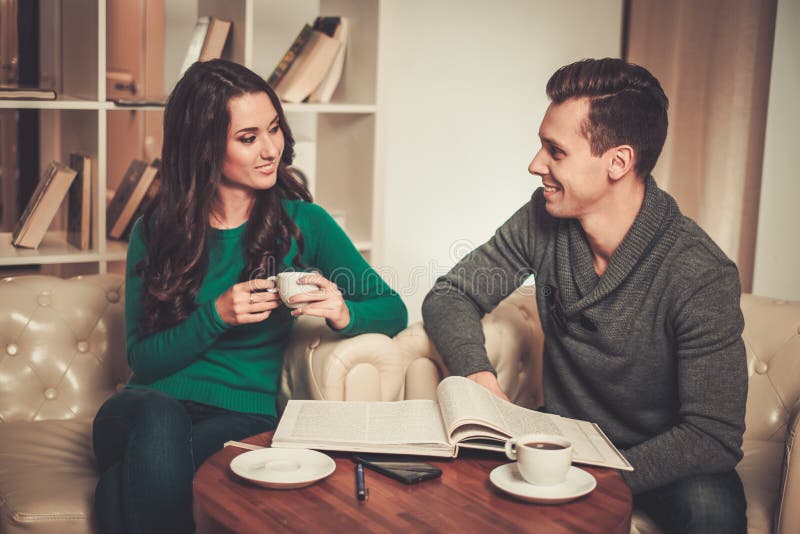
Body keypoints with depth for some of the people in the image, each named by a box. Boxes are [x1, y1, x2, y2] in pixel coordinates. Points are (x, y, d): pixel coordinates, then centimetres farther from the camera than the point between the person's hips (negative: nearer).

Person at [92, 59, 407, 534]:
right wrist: (217, 316, -14)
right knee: (158, 415, -36)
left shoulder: (304, 222, 5)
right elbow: (142, 359, 3)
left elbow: (394, 310, 6)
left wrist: (343, 312, -17)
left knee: (121, 491, -32)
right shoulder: (155, 231, 6)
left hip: (244, 417, -2)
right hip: (150, 407, 2)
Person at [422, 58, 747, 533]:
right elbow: (449, 296, -1)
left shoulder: (702, 277, -24)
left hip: (655, 459, -4)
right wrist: (478, 374, -22)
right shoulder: (543, 220, -9)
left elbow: (714, 436, -23)